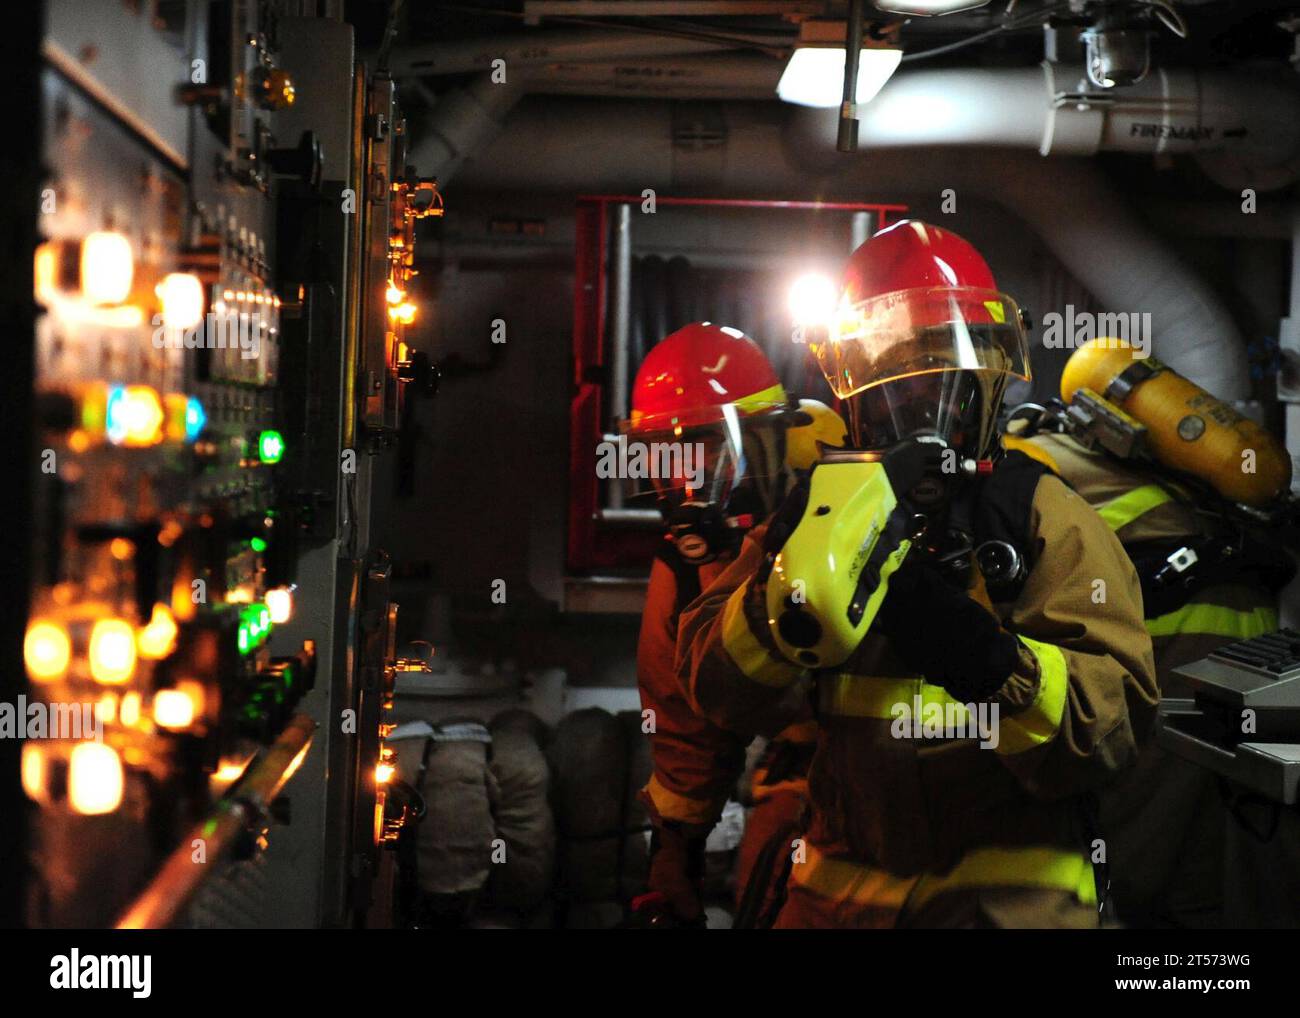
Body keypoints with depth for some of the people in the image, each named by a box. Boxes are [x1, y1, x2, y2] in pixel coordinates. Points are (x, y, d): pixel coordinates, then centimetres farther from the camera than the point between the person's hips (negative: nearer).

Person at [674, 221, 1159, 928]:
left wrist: (995, 664, -31)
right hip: (841, 884, 3)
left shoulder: (1041, 513, -3)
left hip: (1008, 889, -2)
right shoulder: (828, 506, 7)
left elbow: (1118, 723, -13)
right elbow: (714, 691, -1)